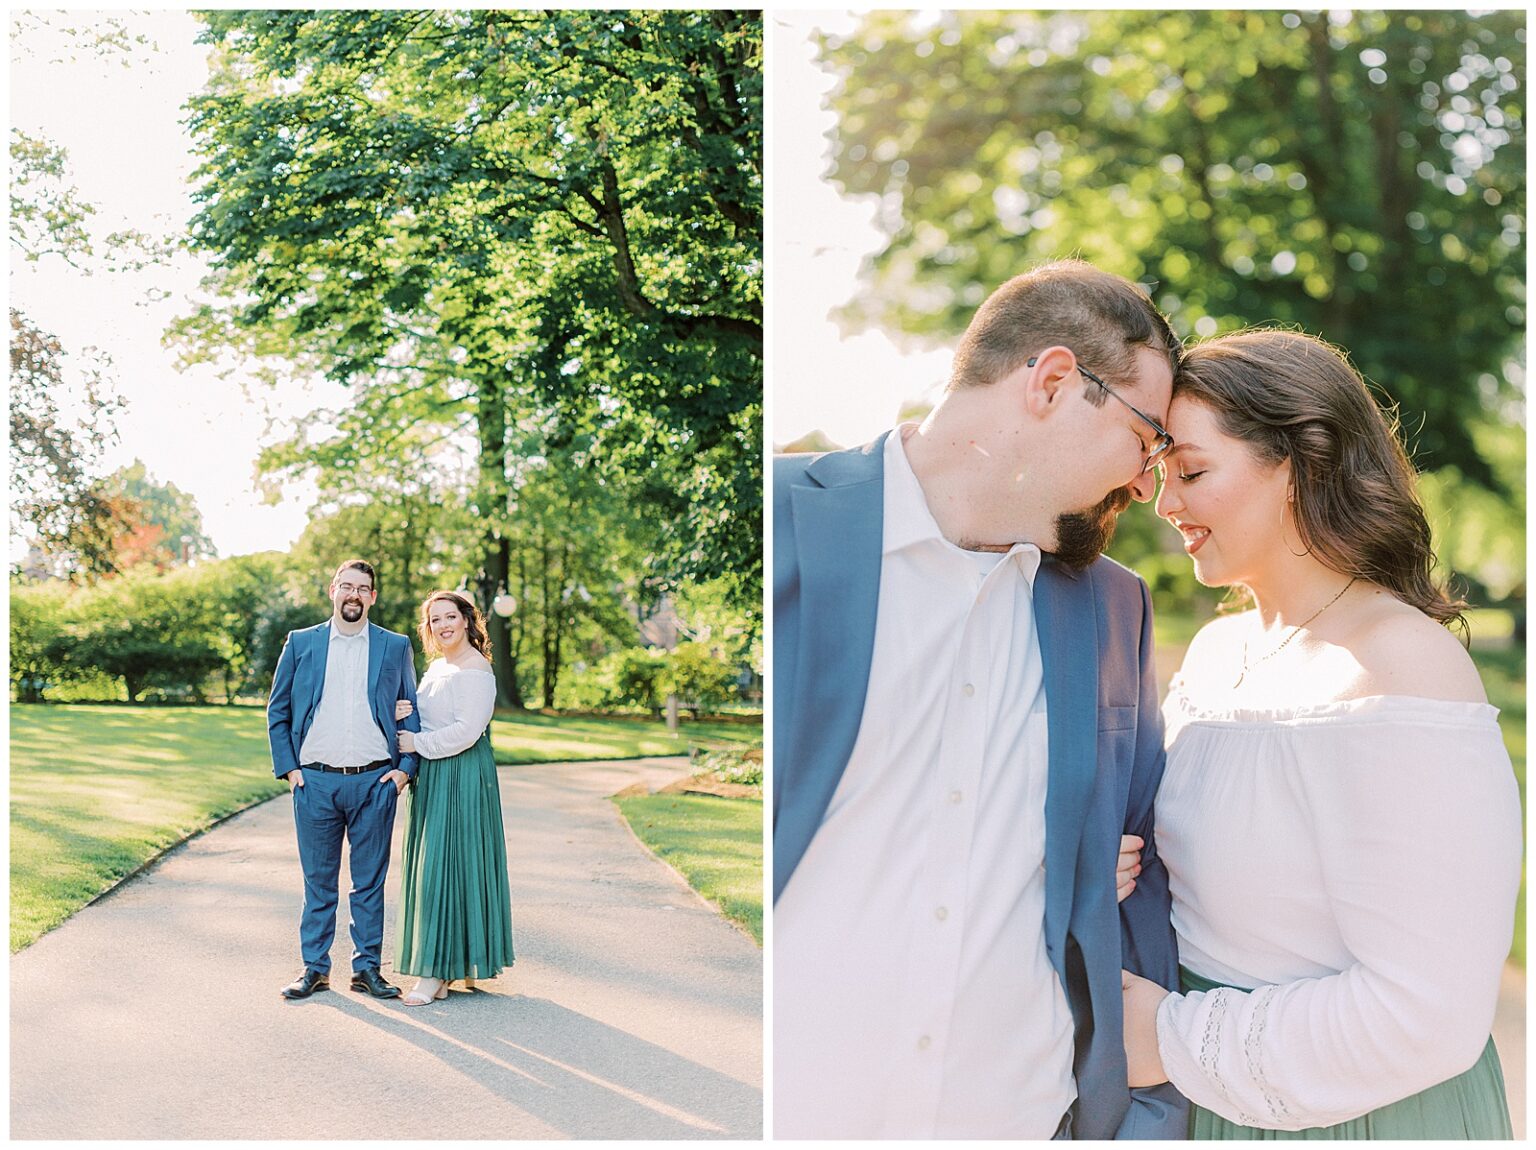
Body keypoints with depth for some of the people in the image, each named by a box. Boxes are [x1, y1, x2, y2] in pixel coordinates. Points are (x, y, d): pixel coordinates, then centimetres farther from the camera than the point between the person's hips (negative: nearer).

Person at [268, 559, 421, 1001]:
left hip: (375, 782, 0)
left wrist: (405, 767, 0)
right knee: (318, 881, 8)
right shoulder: (300, 643, 7)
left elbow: (411, 713, 10)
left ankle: (367, 967, 17)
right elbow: (277, 711, 10)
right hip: (315, 782, 0)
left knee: (370, 881, 7)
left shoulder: (396, 647, 7)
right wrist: (287, 767, 1)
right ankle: (314, 968, 19)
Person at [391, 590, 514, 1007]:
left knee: (444, 866, -7)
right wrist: (402, 714, -1)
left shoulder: (476, 669, -13)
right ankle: (453, 962, 18)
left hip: (462, 776, -9)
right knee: (431, 866, 10)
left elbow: (466, 730, -20)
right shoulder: (437, 667, 15)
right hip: (432, 777, 9)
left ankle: (436, 972, -1)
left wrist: (418, 743, -12)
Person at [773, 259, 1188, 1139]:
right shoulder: (788, 520, -11)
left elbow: (1144, 878, 12)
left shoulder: (1112, 605, 6)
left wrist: (1152, 1114, 8)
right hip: (796, 1109, -4)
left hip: (1024, 1115, 5)